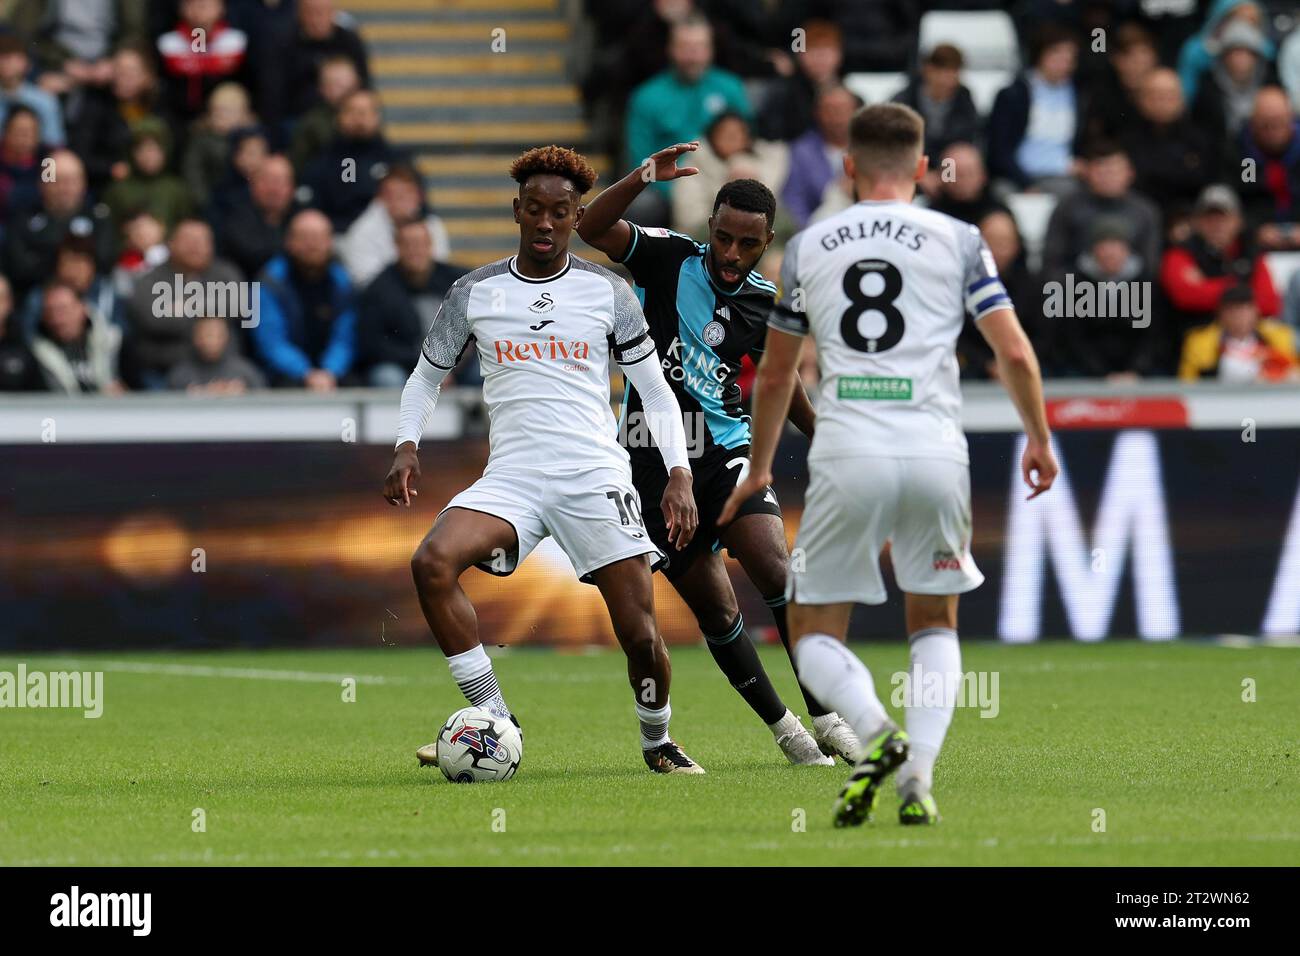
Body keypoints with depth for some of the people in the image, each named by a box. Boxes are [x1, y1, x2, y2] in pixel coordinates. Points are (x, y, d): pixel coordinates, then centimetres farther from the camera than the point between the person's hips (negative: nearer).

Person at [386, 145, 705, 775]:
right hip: (510, 479, 1)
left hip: (595, 478, -1)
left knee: (640, 636, -8)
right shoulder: (474, 293, 8)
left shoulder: (607, 291, 6)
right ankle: (492, 719, -18)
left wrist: (679, 475, 0)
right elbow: (426, 376, 20)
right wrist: (407, 446, 2)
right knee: (432, 562, -27)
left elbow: (655, 390, 12)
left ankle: (657, 741, 23)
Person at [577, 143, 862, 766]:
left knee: (775, 568, -22)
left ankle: (825, 716, -19)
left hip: (724, 448, 1)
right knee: (714, 608, 1)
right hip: (654, 461, -1)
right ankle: (783, 729, 13)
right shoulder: (670, 259, -3)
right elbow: (593, 229, -16)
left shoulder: (766, 305, 6)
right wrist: (646, 178, -29)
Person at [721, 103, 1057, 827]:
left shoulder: (807, 247, 12)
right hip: (935, 454, 0)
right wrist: (1039, 438, 18)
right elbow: (1015, 352, 2)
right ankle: (918, 778, 2)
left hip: (847, 459, 0)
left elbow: (775, 376, 20)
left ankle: (877, 731, -20)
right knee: (936, 623, 19)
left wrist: (760, 469, 33)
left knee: (814, 635, 10)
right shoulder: (957, 240, 7)